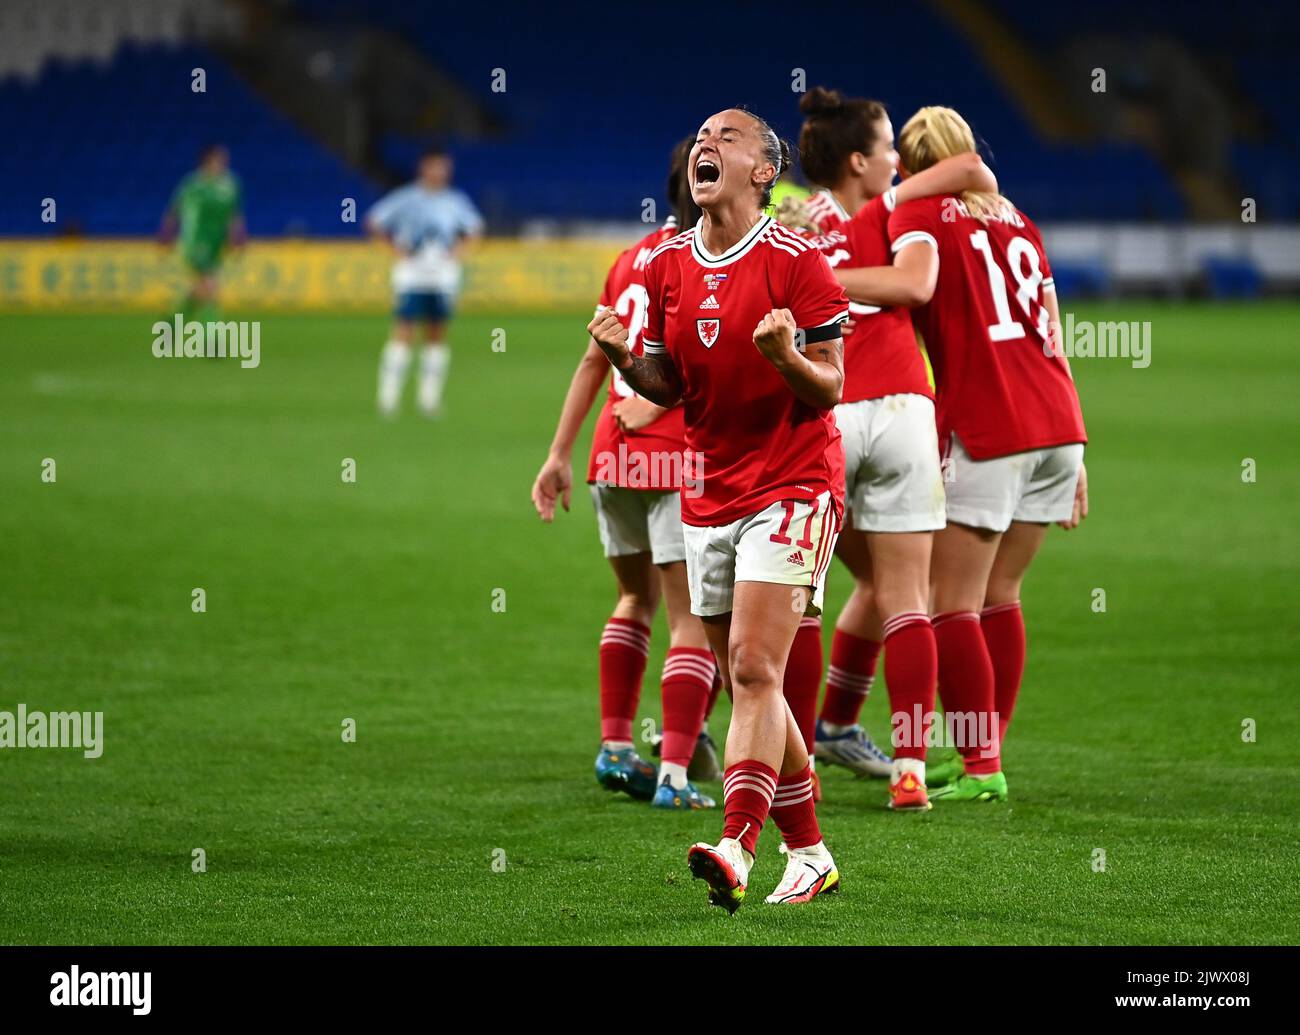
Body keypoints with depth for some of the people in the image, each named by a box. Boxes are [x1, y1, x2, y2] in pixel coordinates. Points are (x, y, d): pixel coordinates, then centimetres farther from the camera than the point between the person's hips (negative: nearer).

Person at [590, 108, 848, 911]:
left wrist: (787, 358, -29)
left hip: (792, 483, -6)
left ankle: (737, 849, -28)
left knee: (753, 667, -18)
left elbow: (829, 389, -8)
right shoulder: (668, 264, 8)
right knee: (746, 681, 9)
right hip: (710, 493, 6)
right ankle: (809, 852, 20)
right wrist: (625, 359, -6)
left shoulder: (797, 261, -10)